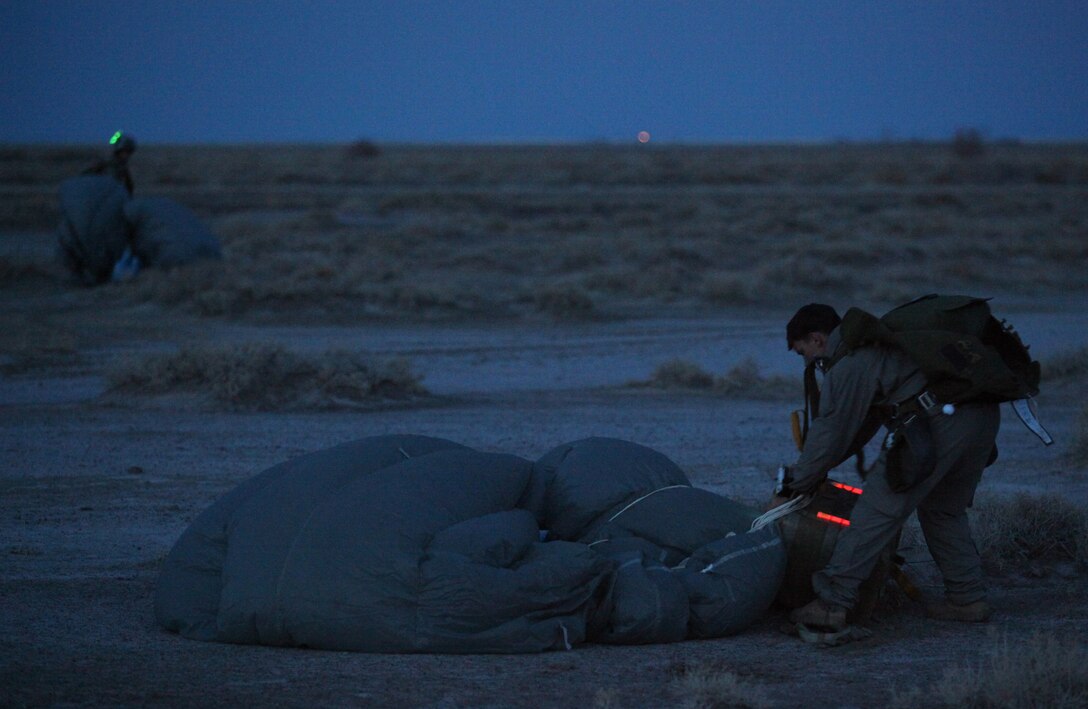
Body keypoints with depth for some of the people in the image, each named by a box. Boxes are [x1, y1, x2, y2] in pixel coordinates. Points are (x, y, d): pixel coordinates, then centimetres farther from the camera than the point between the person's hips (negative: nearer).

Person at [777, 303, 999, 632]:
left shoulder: (848, 368, -1)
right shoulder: (873, 346, 29)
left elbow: (829, 439, 1)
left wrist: (791, 487, 15)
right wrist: (806, 472, 34)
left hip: (940, 420, -9)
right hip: (984, 416, 9)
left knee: (880, 508, -7)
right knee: (943, 509, 25)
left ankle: (832, 602, -9)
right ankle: (968, 598, 25)